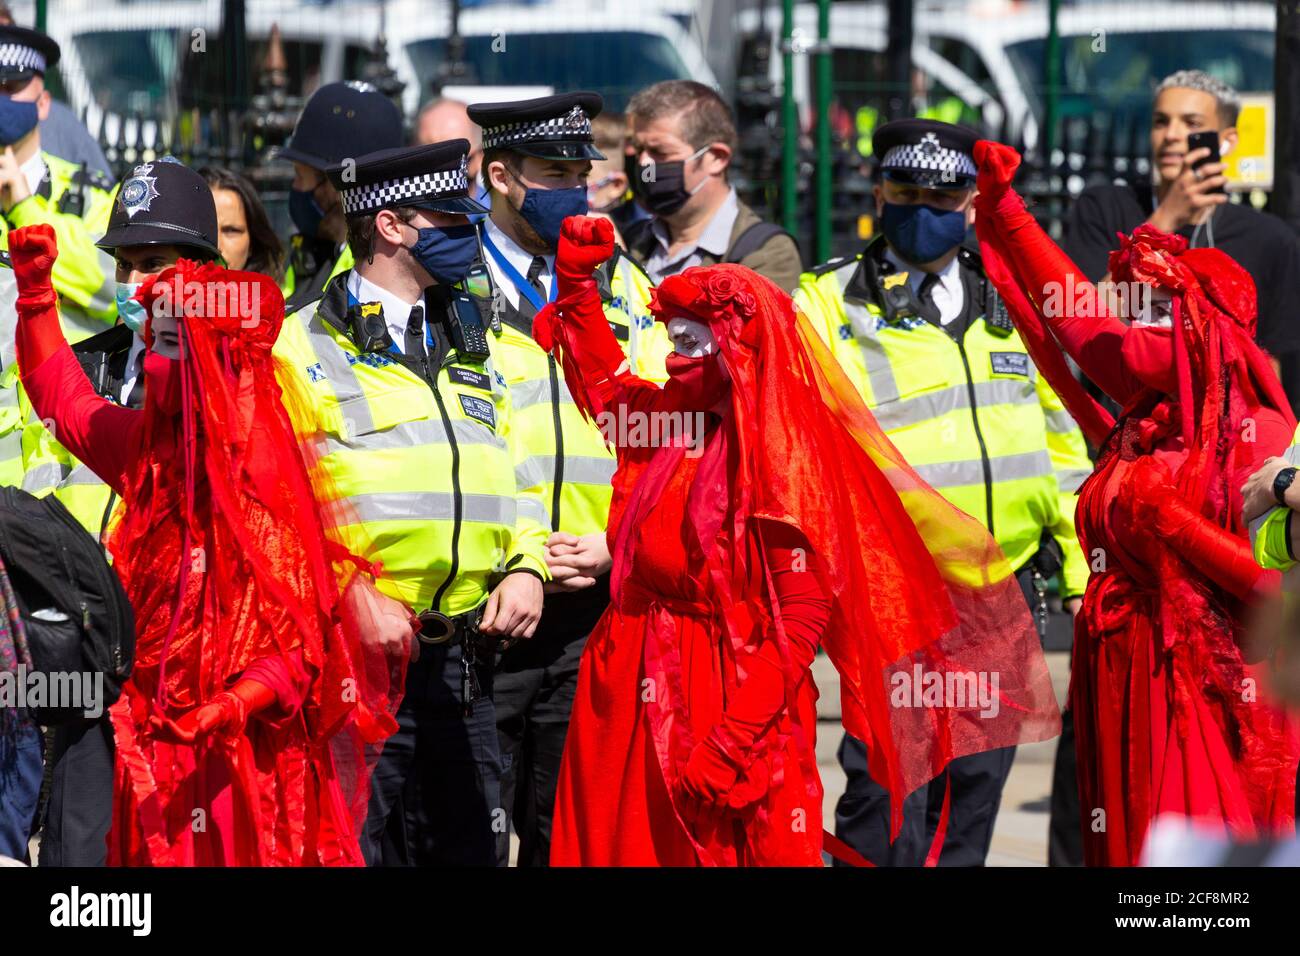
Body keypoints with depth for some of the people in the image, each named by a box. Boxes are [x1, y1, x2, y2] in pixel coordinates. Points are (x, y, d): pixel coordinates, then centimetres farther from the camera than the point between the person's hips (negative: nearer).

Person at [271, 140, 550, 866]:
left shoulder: (470, 350, 19)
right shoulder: (304, 351, -3)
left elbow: (519, 480, 23)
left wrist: (527, 568, 3)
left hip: (464, 667, 6)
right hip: (356, 664, -6)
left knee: (468, 848, 8)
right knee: (354, 855, -5)